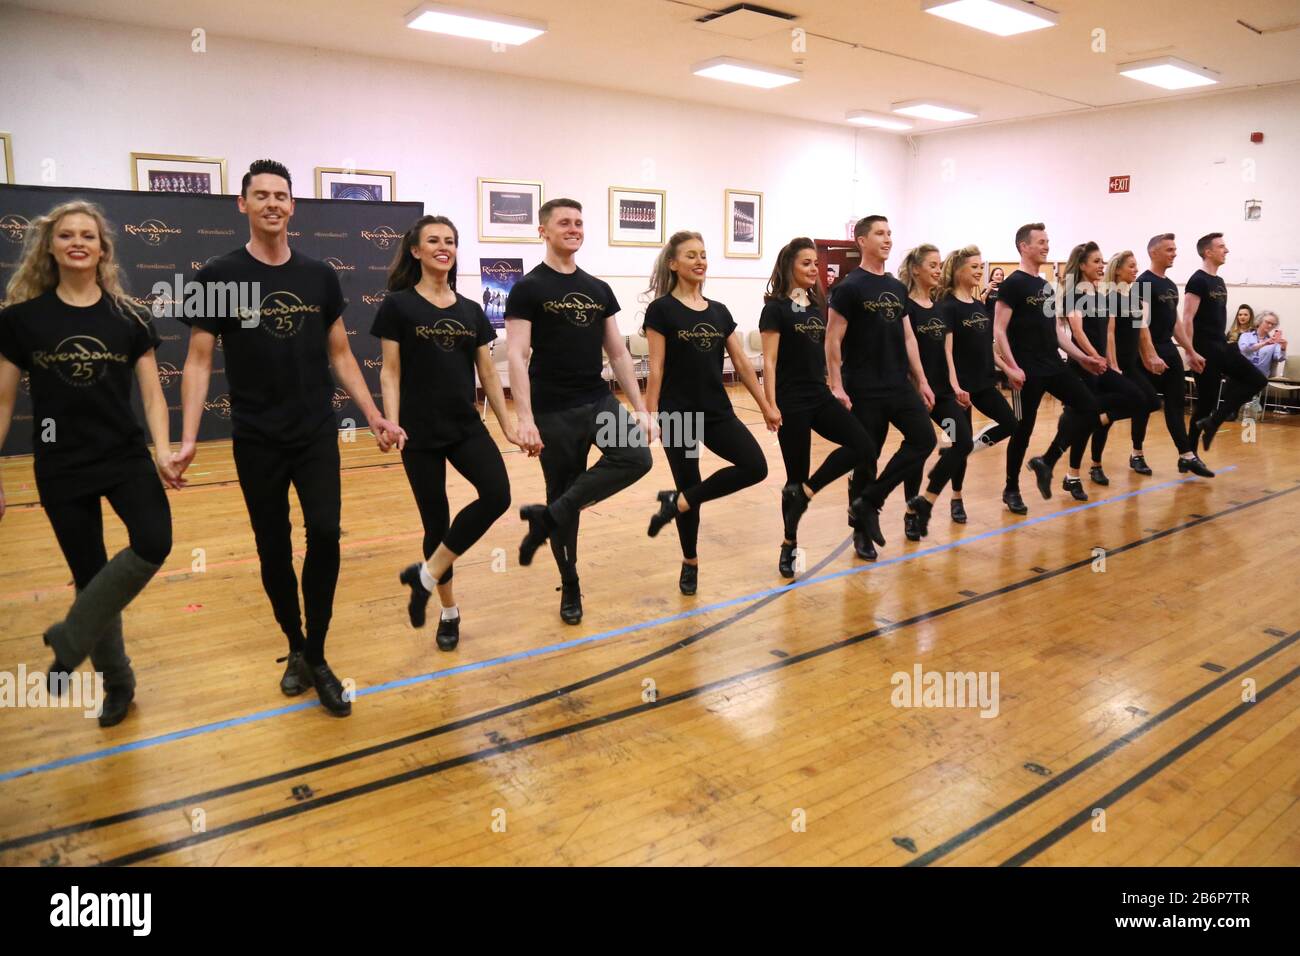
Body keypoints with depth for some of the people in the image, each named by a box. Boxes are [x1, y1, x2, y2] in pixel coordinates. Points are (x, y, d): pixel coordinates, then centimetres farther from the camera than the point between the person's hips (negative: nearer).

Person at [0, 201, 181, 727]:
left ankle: (70, 639, -1)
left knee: (154, 544, -24)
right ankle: (117, 681, 28)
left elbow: (152, 392, 1)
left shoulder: (128, 316, 1)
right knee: (90, 575, 8)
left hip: (126, 457, 0)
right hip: (61, 468, 0)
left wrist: (163, 451, -14)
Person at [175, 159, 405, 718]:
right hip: (256, 440, -1)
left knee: (325, 532, -12)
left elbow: (340, 355, 10)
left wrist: (374, 417, 3)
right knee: (272, 548, 7)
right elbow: (199, 362, -3)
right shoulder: (219, 277, -3)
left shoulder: (320, 276, 5)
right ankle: (296, 648, 27)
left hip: (317, 434, 1)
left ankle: (316, 658, 2)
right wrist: (188, 438, -12)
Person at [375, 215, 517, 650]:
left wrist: (508, 424, 8)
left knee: (496, 496, -20)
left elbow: (488, 373, 11)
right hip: (420, 432, -3)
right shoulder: (397, 305, -2)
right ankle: (449, 611, 24)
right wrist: (391, 423, -16)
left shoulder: (471, 311, 9)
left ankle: (426, 574, -3)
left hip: (467, 426, 4)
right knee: (436, 520, 4)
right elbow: (390, 372, -4)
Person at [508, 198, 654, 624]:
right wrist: (525, 419, -22)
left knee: (636, 458, -22)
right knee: (563, 494, 3)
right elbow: (517, 356, -12)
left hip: (599, 401, 5)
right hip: (554, 411, -4)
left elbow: (619, 353, 12)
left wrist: (641, 409, 5)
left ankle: (548, 517, -9)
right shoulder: (528, 289, -5)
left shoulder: (599, 290, 12)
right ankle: (570, 587, 23)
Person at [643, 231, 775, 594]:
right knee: (689, 484, 3)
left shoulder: (719, 311, 10)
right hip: (678, 414, -5)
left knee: (755, 467, -11)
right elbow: (656, 369, -9)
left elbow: (743, 364, 12)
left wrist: (766, 406, 11)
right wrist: (650, 415, -13)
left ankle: (677, 501, 4)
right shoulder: (661, 310, -6)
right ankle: (690, 563, 24)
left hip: (718, 410, 5)